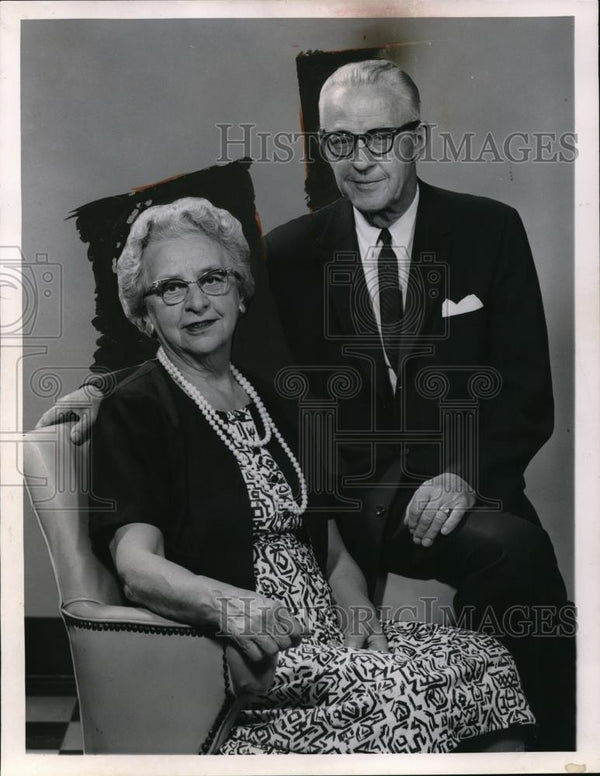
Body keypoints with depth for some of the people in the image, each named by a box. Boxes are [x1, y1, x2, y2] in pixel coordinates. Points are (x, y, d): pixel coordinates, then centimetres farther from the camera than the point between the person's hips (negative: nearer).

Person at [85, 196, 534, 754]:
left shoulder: (274, 405, 18)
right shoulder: (132, 412, -2)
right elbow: (137, 566, -15)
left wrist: (356, 609, -4)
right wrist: (225, 602, -35)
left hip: (328, 638, 7)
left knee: (486, 659, -15)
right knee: (395, 685, -30)